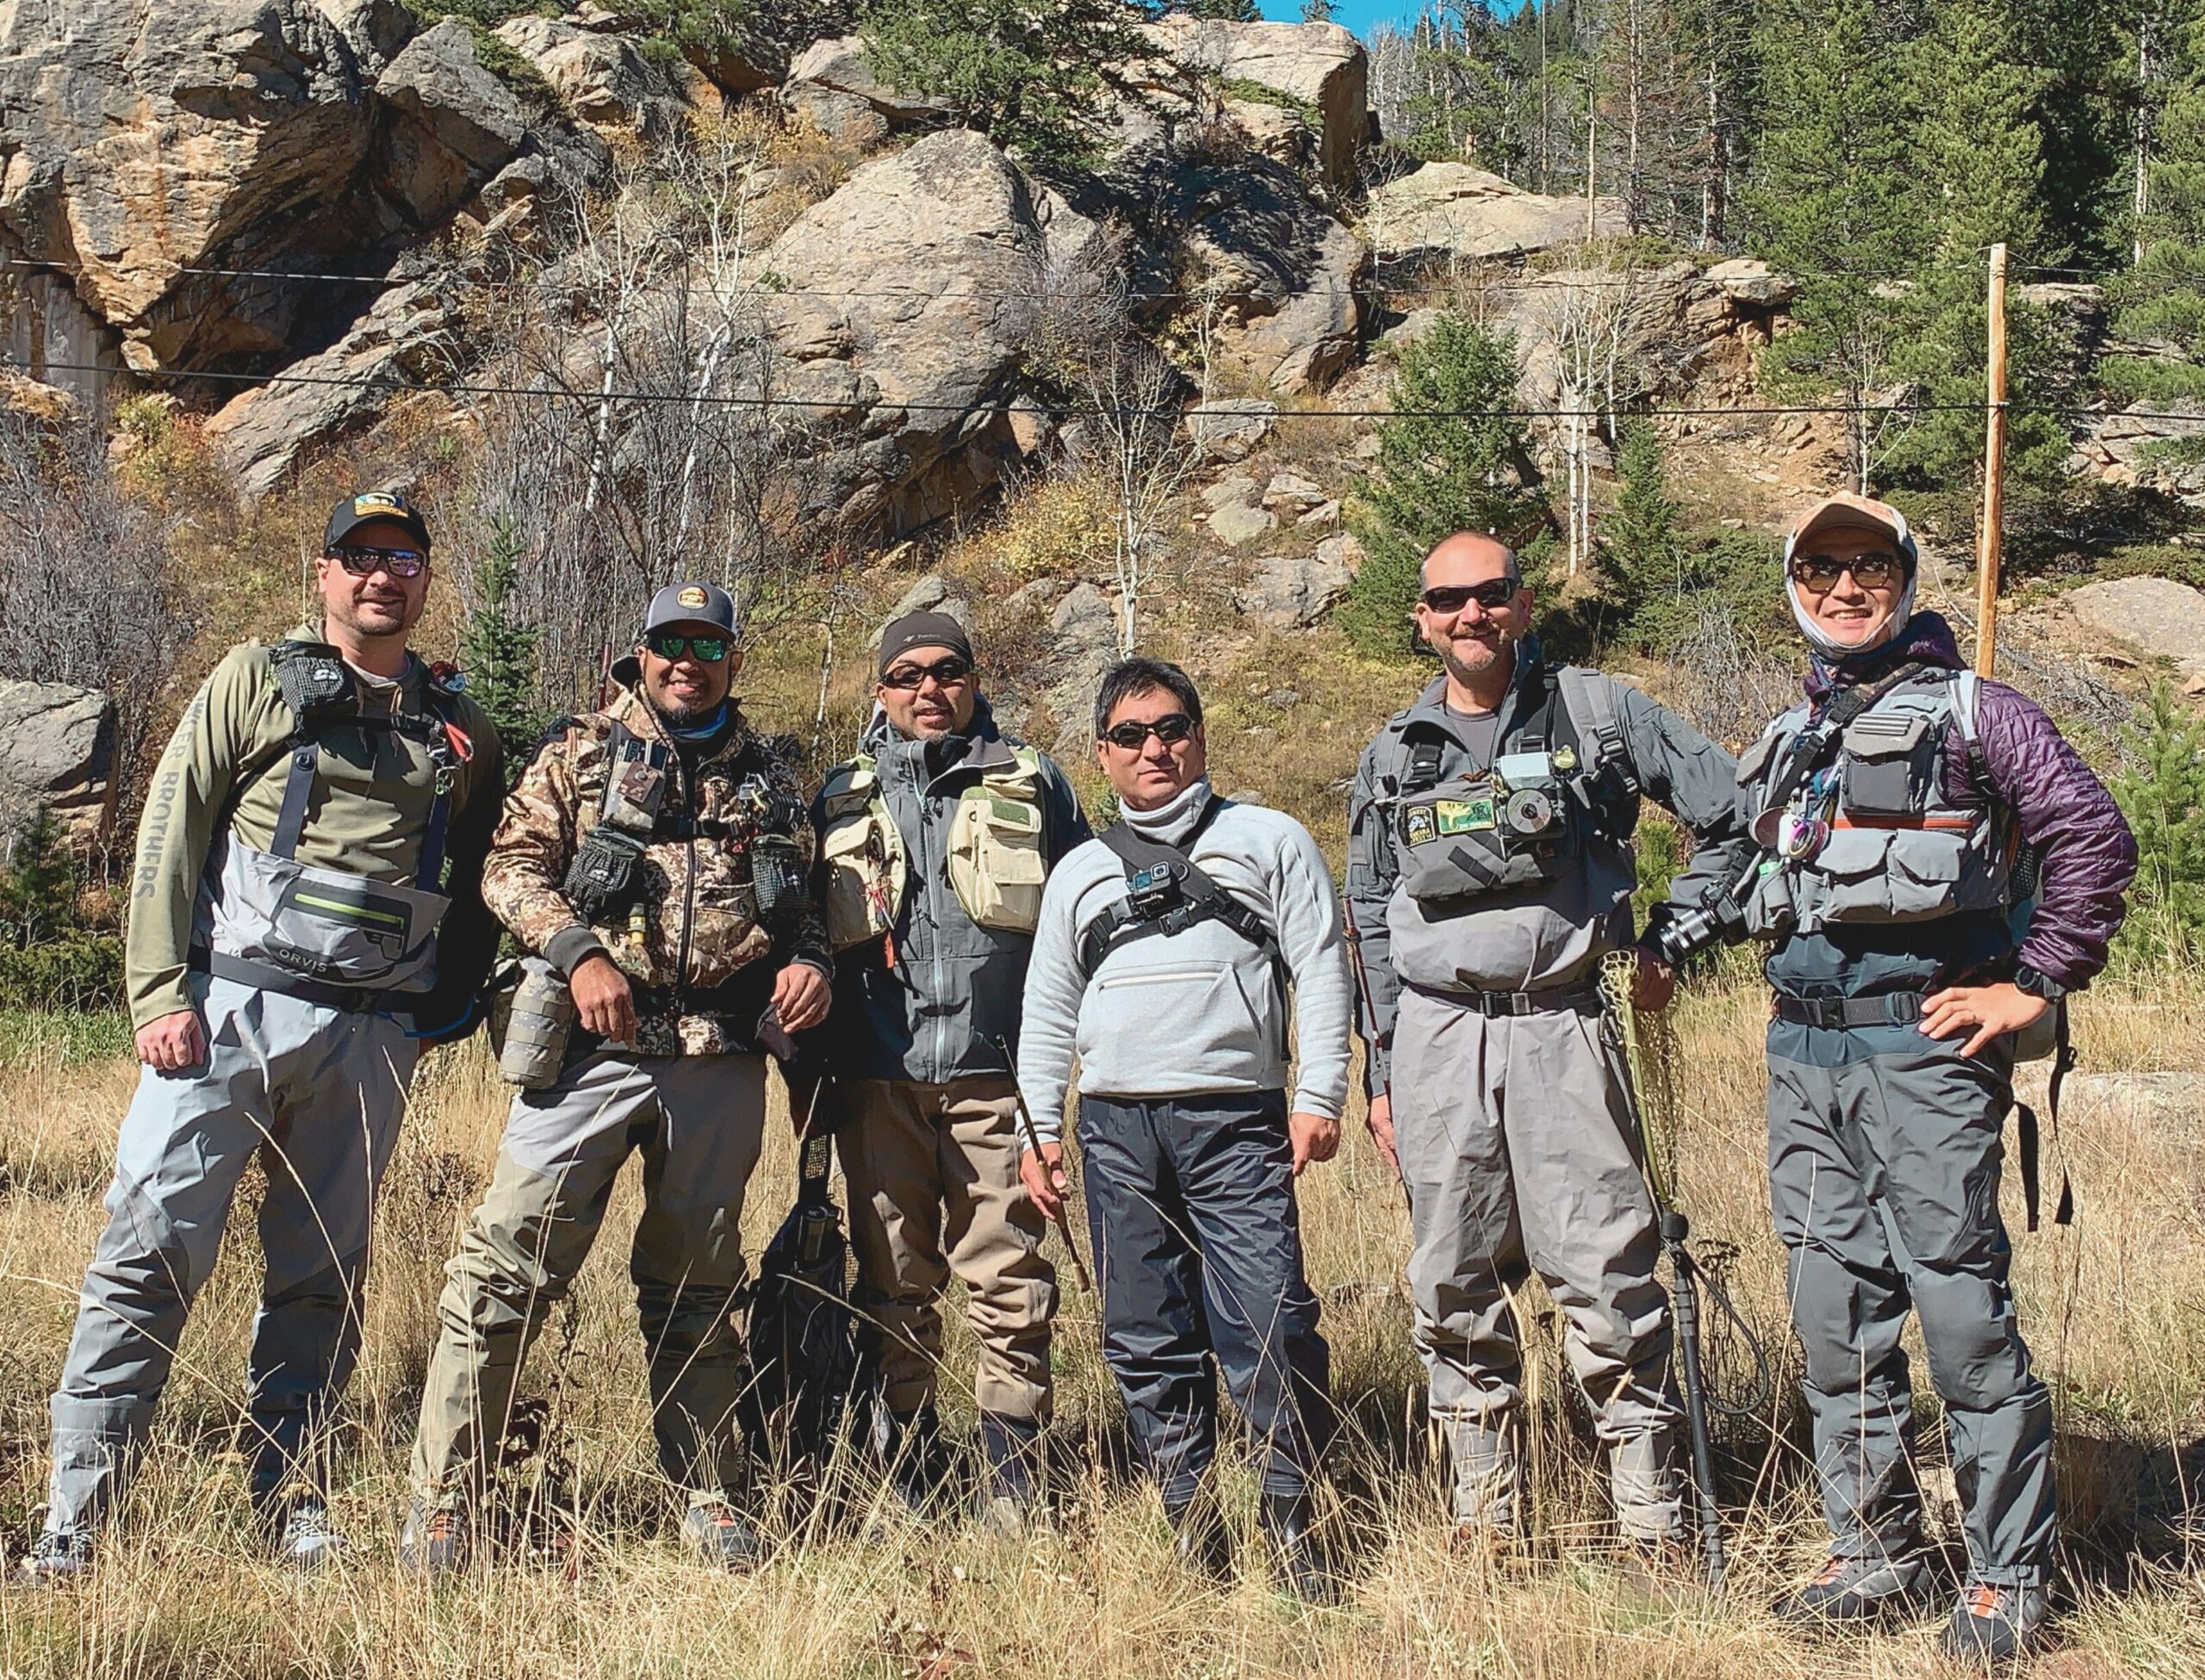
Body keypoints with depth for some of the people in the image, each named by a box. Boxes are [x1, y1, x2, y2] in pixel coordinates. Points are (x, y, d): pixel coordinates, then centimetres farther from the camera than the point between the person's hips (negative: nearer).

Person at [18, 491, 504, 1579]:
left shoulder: (458, 731, 15)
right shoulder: (258, 681, 6)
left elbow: (478, 887, 22)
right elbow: (169, 830, 1)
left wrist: (452, 1004, 9)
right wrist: (159, 993, -8)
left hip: (369, 1038, 3)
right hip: (227, 1009, -3)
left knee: (321, 1282, 7)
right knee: (153, 1254, -7)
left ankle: (292, 1506, 16)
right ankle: (71, 1521, -4)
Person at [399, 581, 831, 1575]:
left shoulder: (768, 776, 16)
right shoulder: (582, 753, 7)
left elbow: (798, 899, 22)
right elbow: (512, 866, 0)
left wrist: (808, 961, 2)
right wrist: (578, 954, -14)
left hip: (722, 1058, 3)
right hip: (594, 1047, -3)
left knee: (696, 1285, 12)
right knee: (510, 1263, -7)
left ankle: (709, 1498, 22)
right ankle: (443, 1501, -1)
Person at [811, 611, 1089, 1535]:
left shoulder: (1031, 784, 12)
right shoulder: (841, 798, 16)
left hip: (998, 1075, -2)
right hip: (879, 1078, 2)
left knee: (1010, 1288, -4)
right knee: (893, 1289, 4)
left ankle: (1015, 1497, 2)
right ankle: (909, 1493, 13)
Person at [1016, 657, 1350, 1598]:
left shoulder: (1268, 840, 12)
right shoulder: (1080, 871, 21)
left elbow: (1321, 971, 5)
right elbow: (1047, 1010, 21)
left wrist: (1319, 1096, -5)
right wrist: (1041, 1129, 12)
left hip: (1235, 1121, -3)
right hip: (1114, 1125, 4)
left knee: (1270, 1325, -13)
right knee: (1146, 1338, 2)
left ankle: (1292, 1523, -3)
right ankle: (1193, 1527, 10)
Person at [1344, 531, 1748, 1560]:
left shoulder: (1598, 714, 3)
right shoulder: (1393, 754, 12)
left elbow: (1733, 815, 8)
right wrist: (1379, 1076, 12)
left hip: (1559, 1024, -3)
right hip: (1436, 1038, 3)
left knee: (1607, 1279, -7)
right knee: (1456, 1292, 6)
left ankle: (1653, 1521, 0)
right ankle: (1486, 1522, 16)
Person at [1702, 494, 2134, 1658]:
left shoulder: (1966, 709, 0)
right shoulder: (1787, 742, 19)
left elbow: (2092, 834, -8)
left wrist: (2035, 985, -10)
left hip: (1924, 1046, -6)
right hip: (1803, 1054, 6)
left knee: (1960, 1310, -7)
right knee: (1835, 1312, 9)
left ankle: (2009, 1578, 2)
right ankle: (1874, 1554, 20)